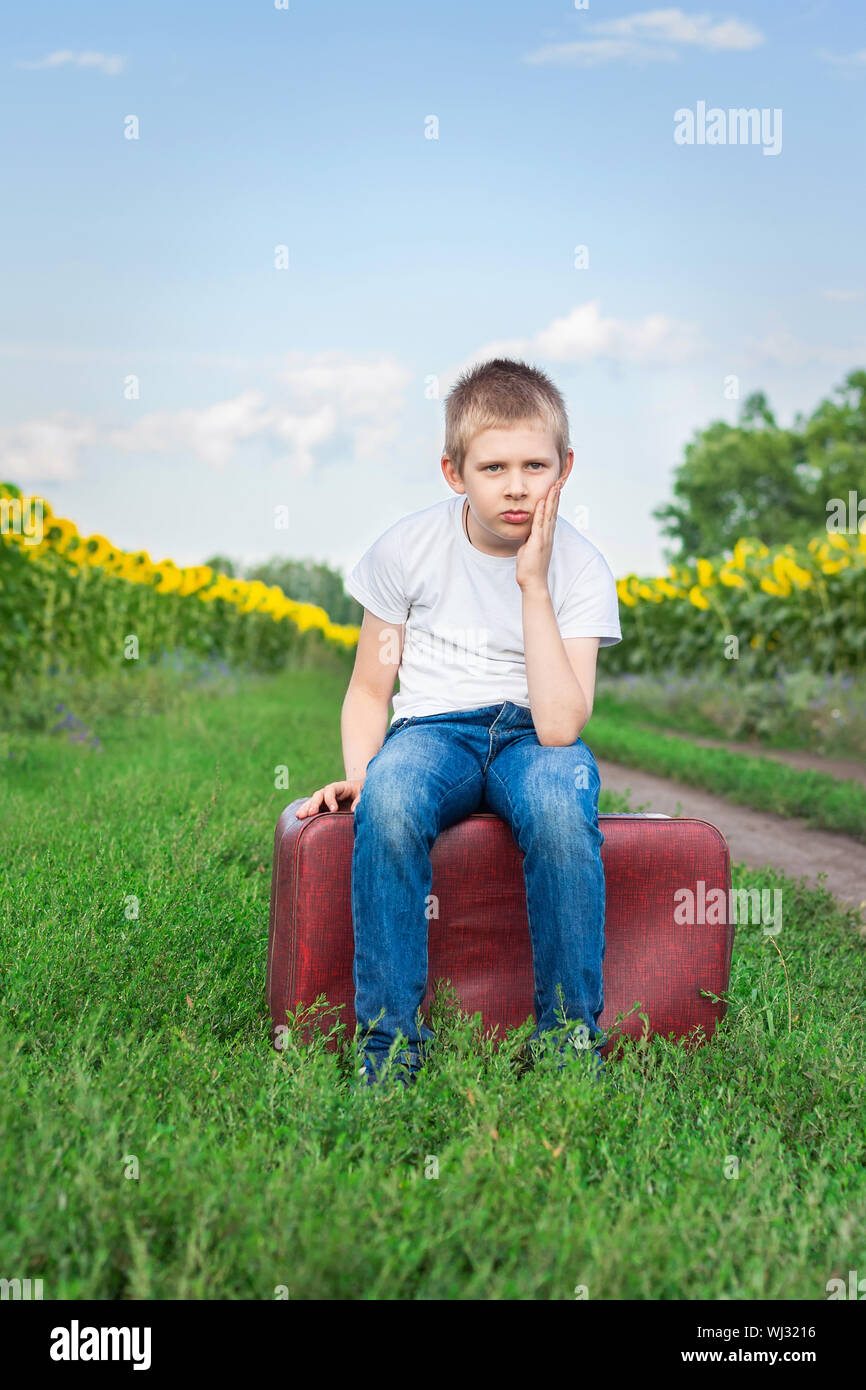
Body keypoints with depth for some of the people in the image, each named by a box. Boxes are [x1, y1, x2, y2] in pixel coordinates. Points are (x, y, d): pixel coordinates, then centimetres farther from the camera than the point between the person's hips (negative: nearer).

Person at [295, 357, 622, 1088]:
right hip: (433, 729, 1)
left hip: (532, 734, 0)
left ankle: (570, 1030, -20)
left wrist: (532, 584, -21)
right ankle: (390, 1036, -23)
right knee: (389, 800, -35)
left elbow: (558, 726, -20)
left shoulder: (580, 567, -7)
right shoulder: (409, 546, -4)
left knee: (558, 801, -37)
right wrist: (357, 773, -14)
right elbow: (369, 688, 5)